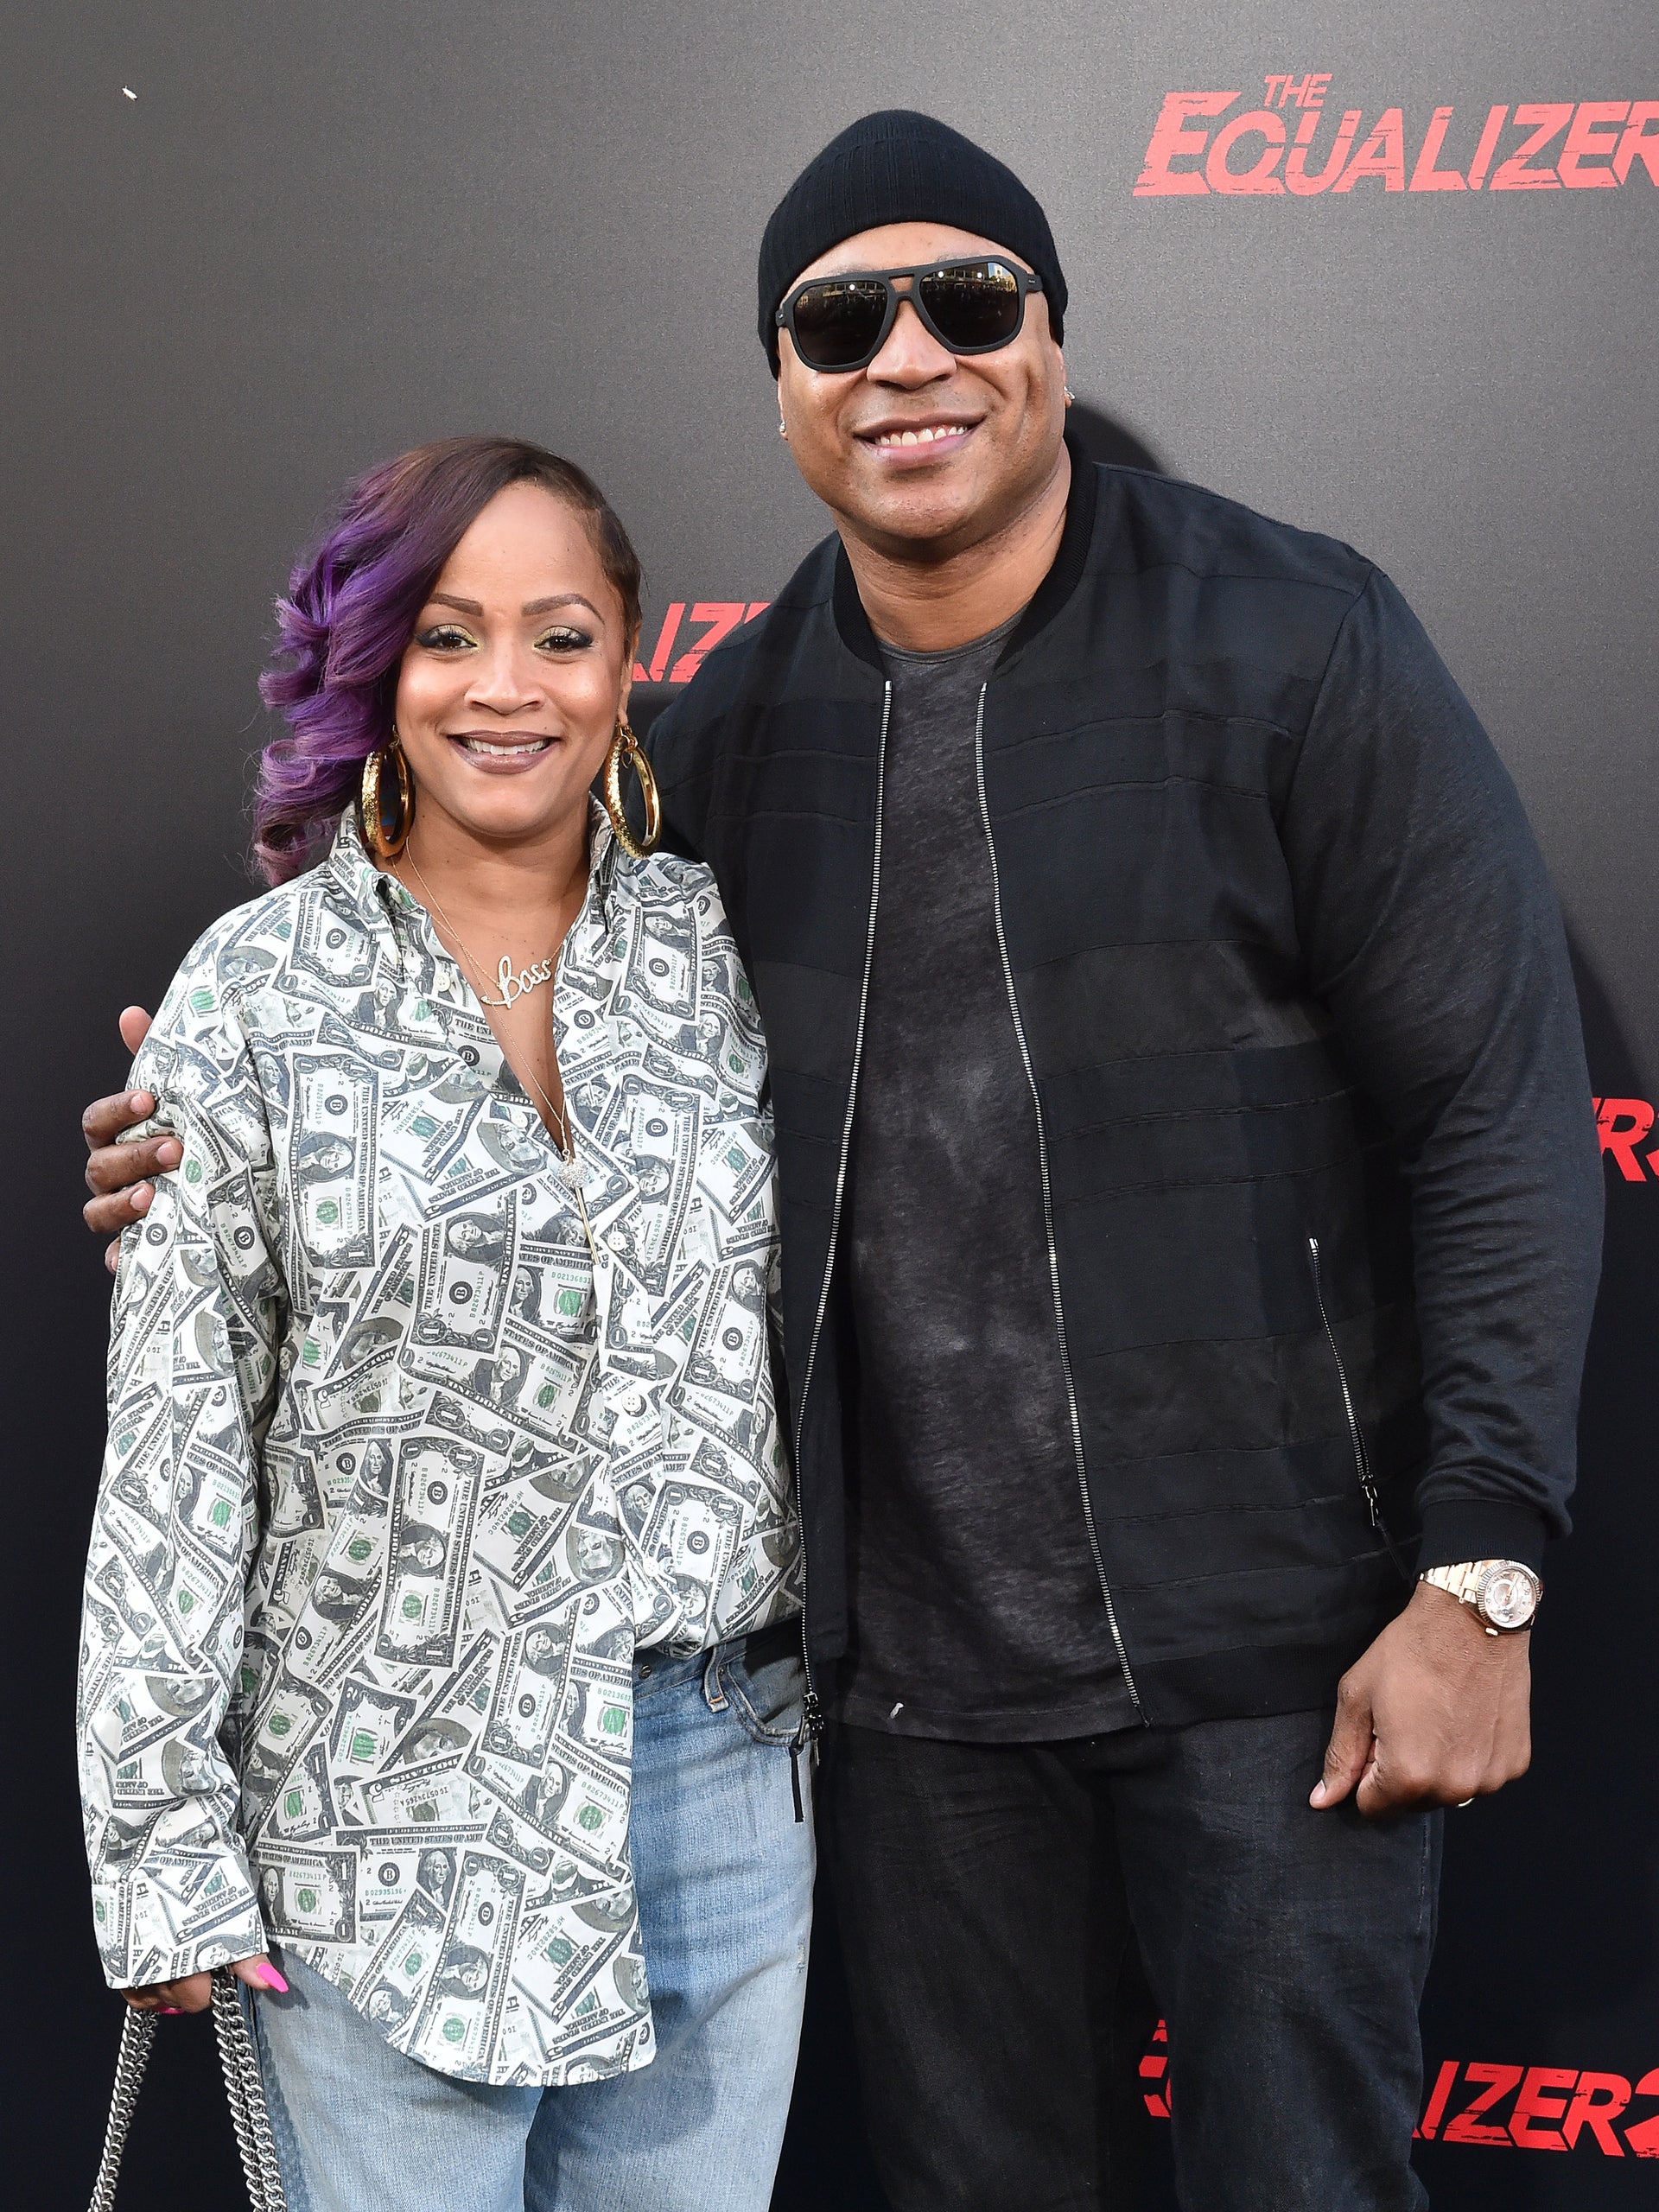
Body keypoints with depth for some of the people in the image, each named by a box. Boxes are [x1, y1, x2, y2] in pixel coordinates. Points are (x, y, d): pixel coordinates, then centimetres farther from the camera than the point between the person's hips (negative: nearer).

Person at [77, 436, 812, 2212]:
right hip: (397, 1802, -3)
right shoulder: (258, 993, -5)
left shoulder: (718, 949, 4)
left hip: (725, 1777, 3)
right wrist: (165, 1837, -5)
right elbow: (174, 1440, -4)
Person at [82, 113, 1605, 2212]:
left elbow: (1499, 1114, -10)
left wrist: (1476, 1572, -14)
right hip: (914, 1649, 4)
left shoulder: (1291, 641, -9)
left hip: (1270, 1644, -4)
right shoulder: (736, 721, 4)